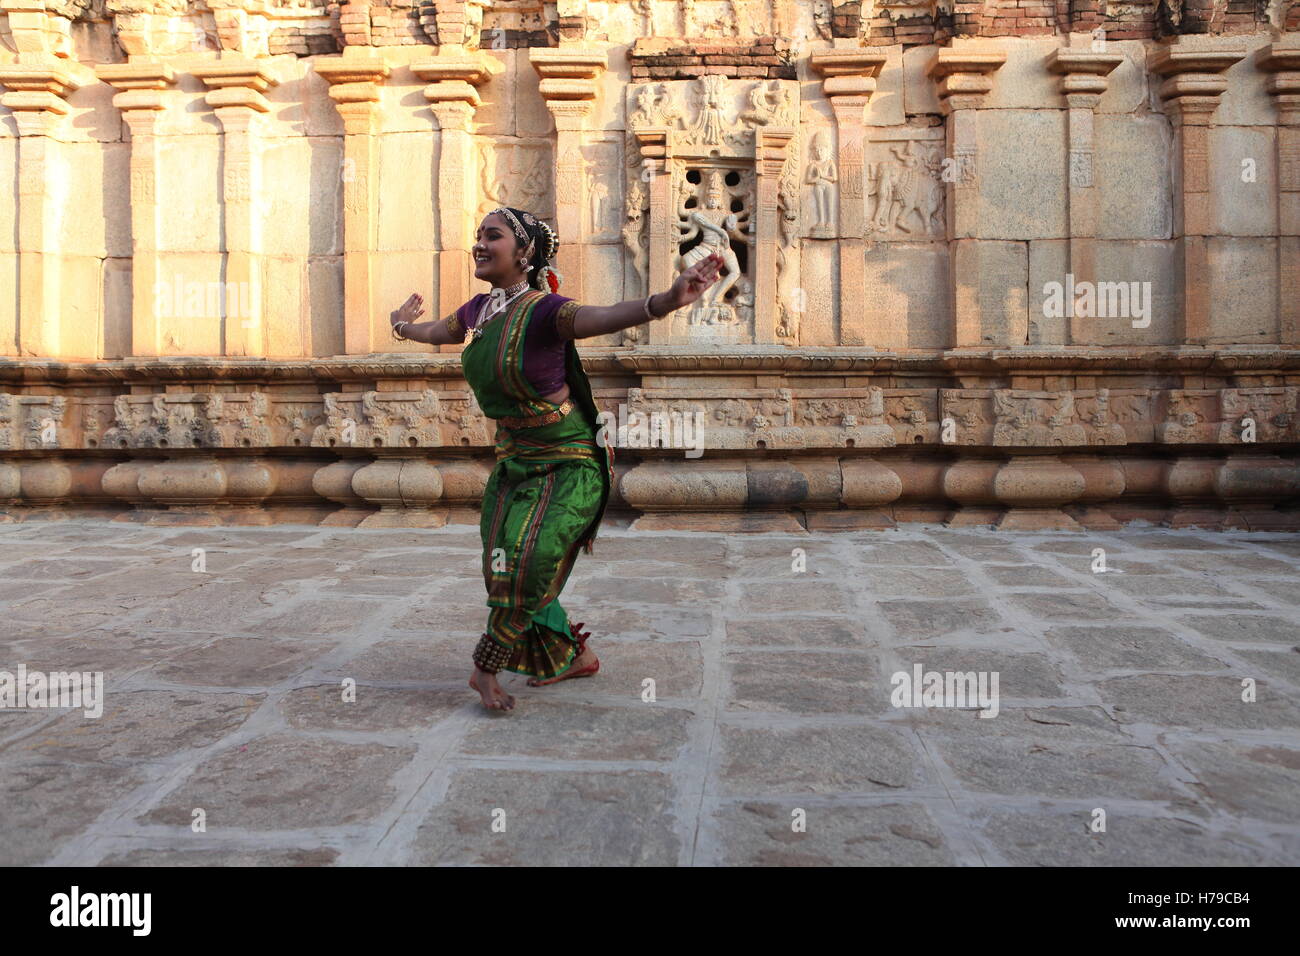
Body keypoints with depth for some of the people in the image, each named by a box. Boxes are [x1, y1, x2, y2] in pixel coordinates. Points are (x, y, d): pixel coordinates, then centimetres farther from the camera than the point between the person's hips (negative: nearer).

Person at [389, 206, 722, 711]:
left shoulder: (542, 310, -21)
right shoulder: (479, 310, 3)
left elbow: (605, 316, -41)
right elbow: (438, 330, 27)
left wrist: (666, 300, -60)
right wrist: (404, 325, 48)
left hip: (567, 465, -8)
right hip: (513, 461, 8)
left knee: (528, 560, -23)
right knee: (508, 568, 9)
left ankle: (486, 667, 0)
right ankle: (575, 656, 29)